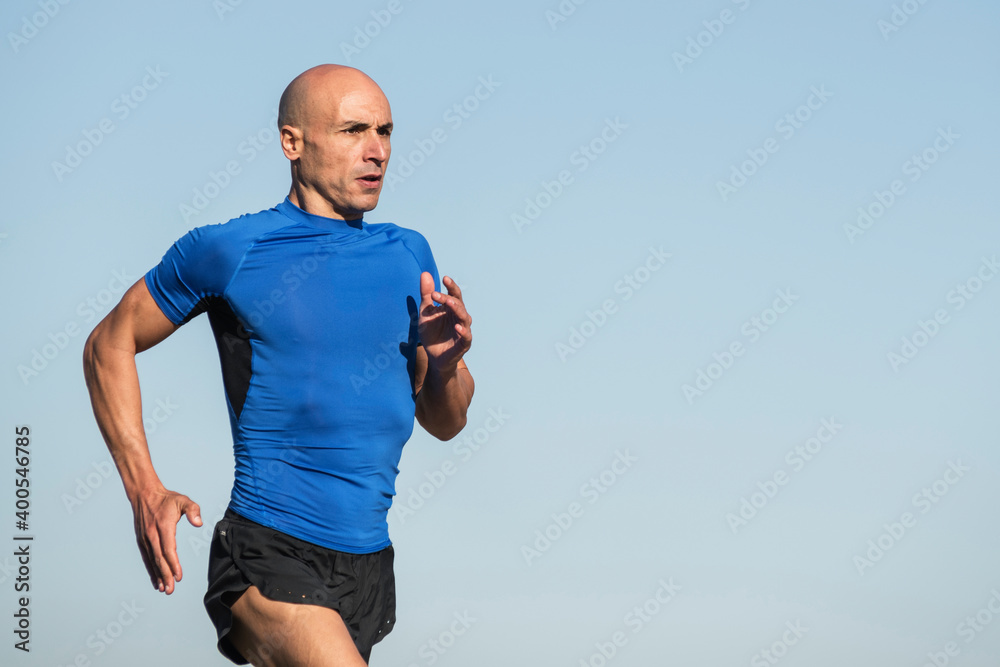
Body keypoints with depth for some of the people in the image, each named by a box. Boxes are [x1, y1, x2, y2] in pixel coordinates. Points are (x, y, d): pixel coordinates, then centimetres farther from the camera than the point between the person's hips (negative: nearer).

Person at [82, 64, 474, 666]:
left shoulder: (408, 255, 11)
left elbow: (445, 423, 17)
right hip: (269, 556, -6)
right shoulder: (227, 251, -3)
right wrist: (145, 491, -3)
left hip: (369, 567, 6)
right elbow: (109, 346, 7)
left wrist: (446, 363, -6)